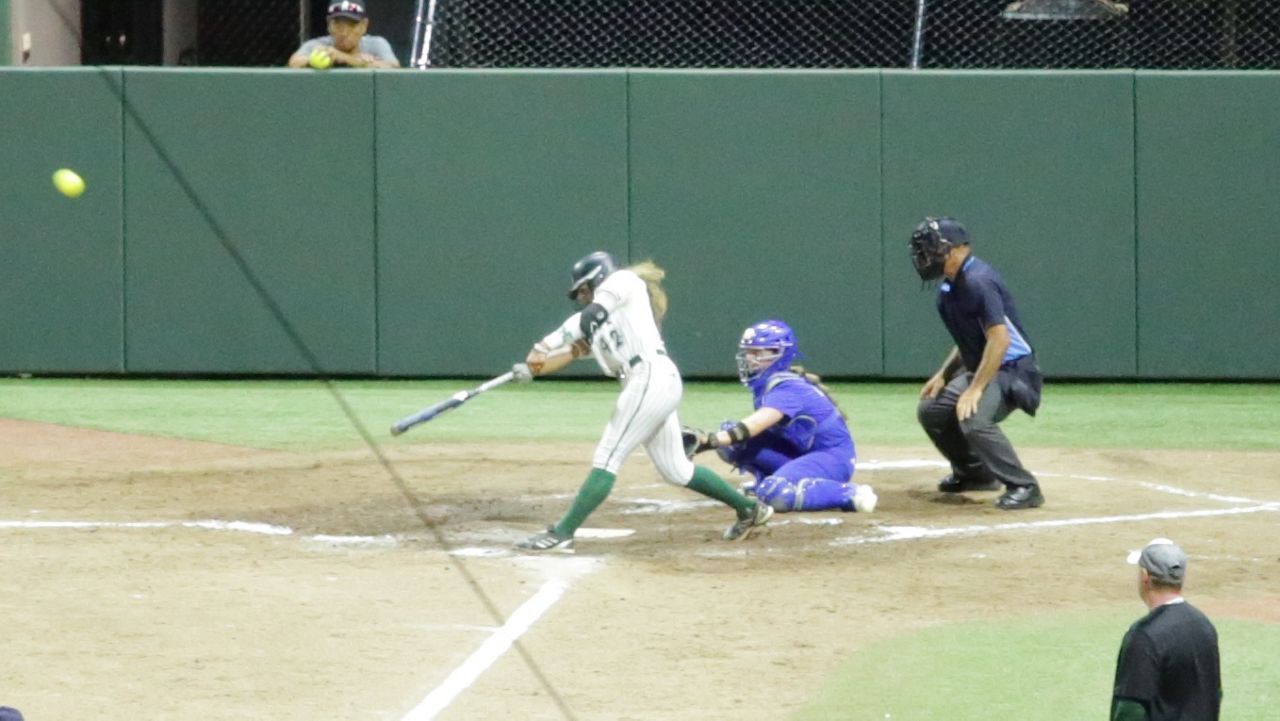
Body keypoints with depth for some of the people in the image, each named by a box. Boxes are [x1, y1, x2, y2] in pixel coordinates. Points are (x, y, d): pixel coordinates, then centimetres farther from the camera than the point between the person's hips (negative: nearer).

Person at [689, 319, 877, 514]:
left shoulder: (789, 388, -24)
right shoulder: (764, 384, 4)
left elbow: (756, 425, -37)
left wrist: (709, 441, -48)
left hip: (832, 456, -8)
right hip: (799, 453, 8)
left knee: (776, 493, -35)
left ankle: (851, 493, -19)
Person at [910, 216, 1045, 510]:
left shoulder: (978, 282, -22)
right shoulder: (951, 285, 9)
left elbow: (999, 339, -29)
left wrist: (975, 389, -29)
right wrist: (943, 375, 12)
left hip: (1012, 370, -11)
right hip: (978, 368, 11)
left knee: (973, 418, -33)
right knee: (930, 410, 15)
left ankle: (1023, 487, -25)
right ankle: (975, 473, 30)